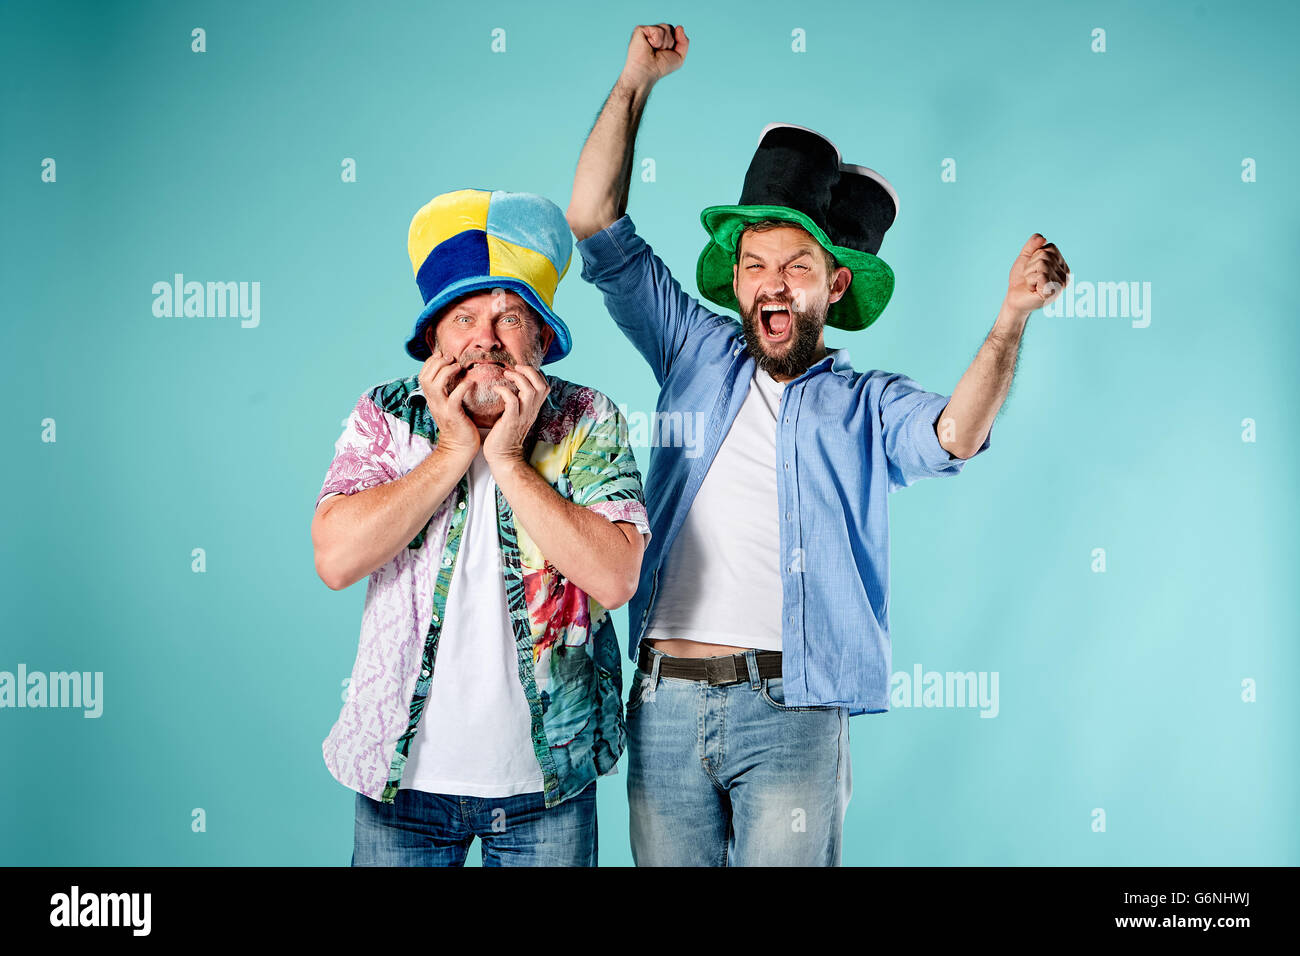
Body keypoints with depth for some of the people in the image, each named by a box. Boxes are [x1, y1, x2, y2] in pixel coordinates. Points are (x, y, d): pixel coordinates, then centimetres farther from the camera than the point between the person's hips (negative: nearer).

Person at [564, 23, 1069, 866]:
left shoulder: (868, 404, 8)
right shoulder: (698, 355, 15)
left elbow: (955, 434, -14)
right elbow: (596, 227, 13)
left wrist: (1011, 319, -27)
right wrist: (636, 81, 11)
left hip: (789, 709, -3)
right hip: (664, 700, 3)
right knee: (668, 863, 10)